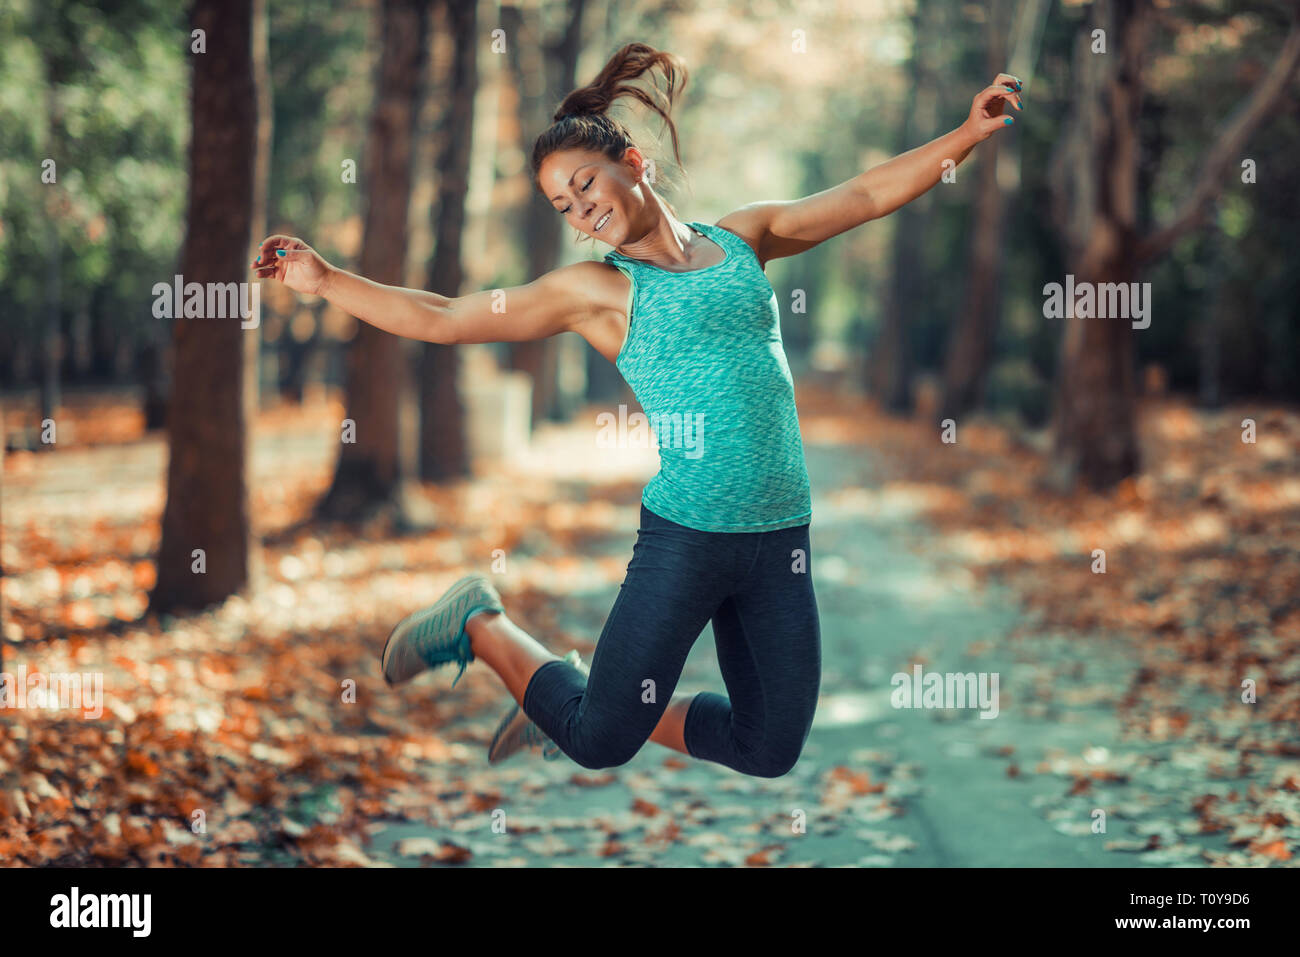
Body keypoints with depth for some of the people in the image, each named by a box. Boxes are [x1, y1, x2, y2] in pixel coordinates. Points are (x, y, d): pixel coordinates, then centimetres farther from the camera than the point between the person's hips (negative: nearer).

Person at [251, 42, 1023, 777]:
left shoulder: (743, 238, 11)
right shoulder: (597, 289, 0)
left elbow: (868, 194, 13)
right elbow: (443, 319, -1)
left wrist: (968, 134, 7)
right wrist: (323, 280, -6)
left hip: (782, 535, 4)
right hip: (684, 536, -4)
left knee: (771, 751, 10)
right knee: (600, 743, 0)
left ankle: (589, 700, 31)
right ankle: (480, 624, 26)